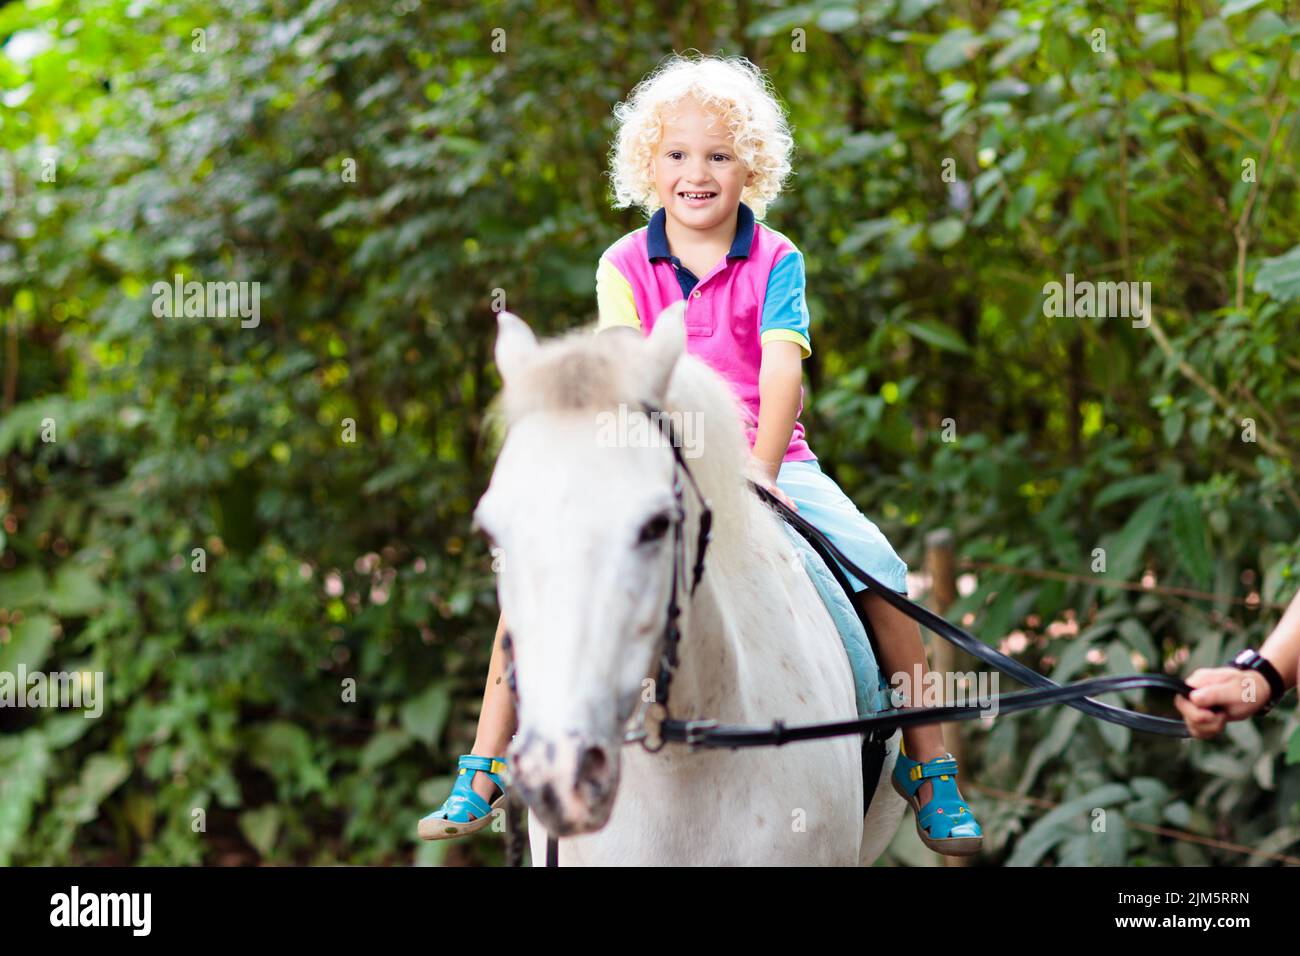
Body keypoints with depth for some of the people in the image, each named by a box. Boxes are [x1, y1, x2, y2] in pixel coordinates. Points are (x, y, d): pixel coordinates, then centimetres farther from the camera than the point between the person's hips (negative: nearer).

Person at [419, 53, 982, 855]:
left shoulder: (776, 261, -2)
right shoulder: (625, 264, 3)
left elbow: (782, 368, -15)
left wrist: (759, 471, -31)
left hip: (769, 462, -1)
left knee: (882, 573, -19)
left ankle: (929, 768, -4)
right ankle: (485, 768, -7)